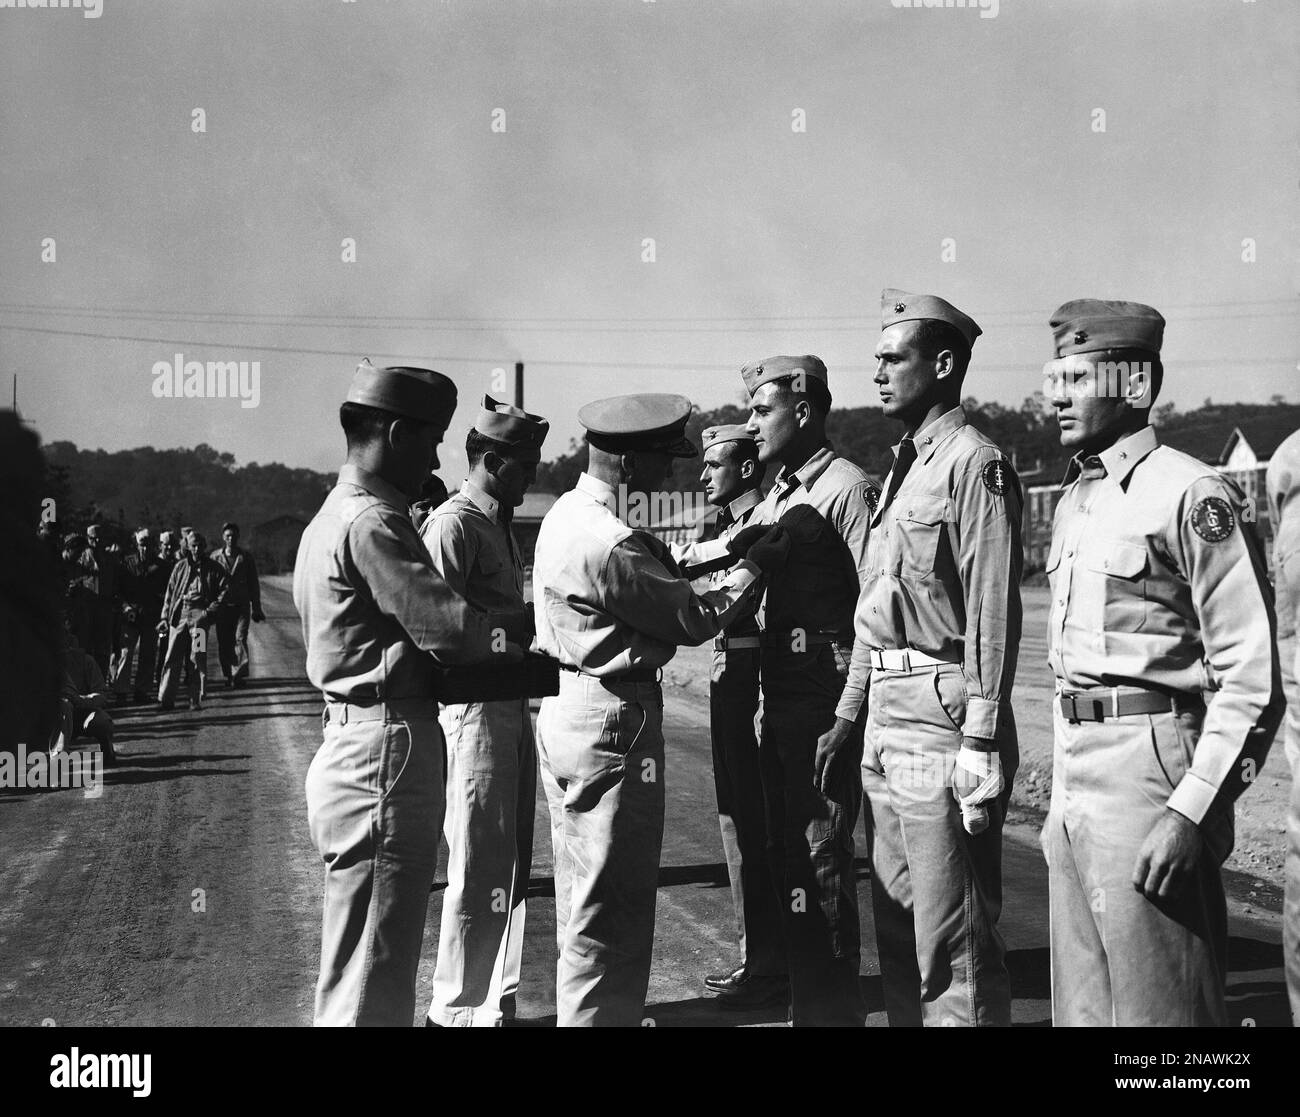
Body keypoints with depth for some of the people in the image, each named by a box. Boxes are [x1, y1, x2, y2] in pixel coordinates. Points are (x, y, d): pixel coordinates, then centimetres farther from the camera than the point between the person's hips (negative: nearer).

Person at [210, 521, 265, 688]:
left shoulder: (245, 557, 6)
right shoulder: (215, 557, 6)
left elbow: (253, 584, 9)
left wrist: (256, 609, 7)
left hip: (241, 605, -1)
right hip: (222, 605, 2)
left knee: (240, 638, -13)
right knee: (223, 642, 3)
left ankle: (240, 673, -14)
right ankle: (229, 675, 14)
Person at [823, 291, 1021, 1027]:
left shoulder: (976, 464, -10)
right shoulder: (904, 468, 18)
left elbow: (995, 614, -16)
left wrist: (980, 745, -20)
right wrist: (847, 717, 18)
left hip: (942, 719, -9)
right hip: (886, 724, 9)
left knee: (952, 940, -4)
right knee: (896, 927, 15)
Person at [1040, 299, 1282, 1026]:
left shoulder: (1192, 495, -12)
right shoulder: (1076, 500, 14)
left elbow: (1250, 681, -16)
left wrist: (1190, 812, -21)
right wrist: (1063, 791, 17)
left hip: (1150, 766, -8)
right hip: (1073, 773, 8)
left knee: (1158, 1007, 0)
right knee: (1082, 1002, 15)